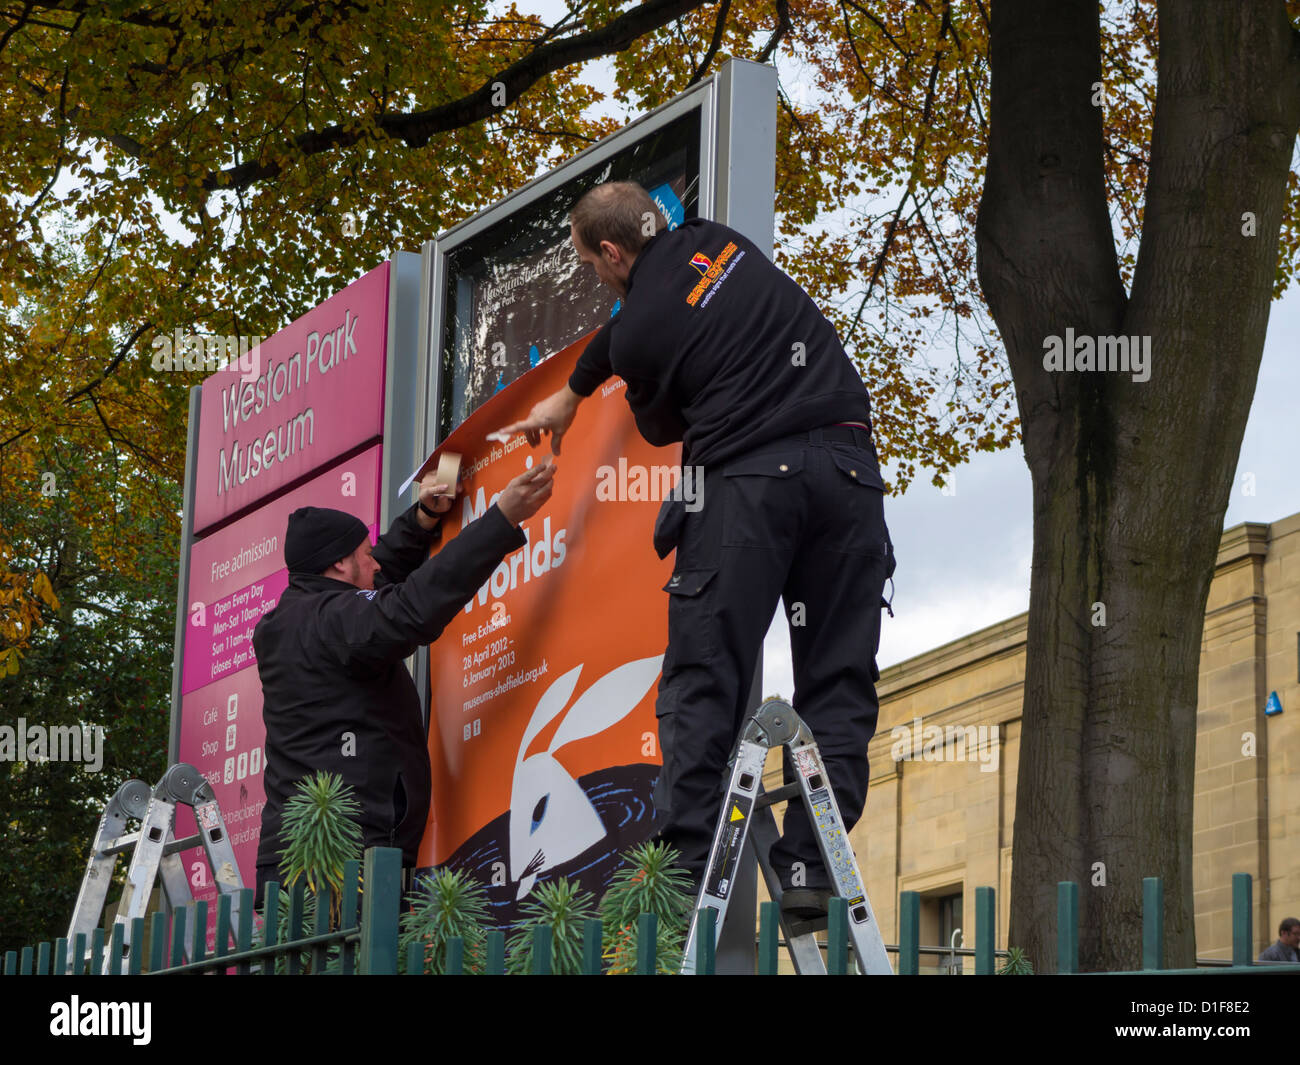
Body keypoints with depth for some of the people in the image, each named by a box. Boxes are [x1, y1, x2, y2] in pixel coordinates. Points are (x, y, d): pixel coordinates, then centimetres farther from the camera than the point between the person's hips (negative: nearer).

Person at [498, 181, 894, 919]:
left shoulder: (643, 330, -1)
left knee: (705, 675, 0)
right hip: (847, 461, 6)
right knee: (839, 677, 4)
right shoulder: (713, 243, 18)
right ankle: (811, 869, 0)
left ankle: (685, 870, -5)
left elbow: (663, 429, 16)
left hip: (747, 478, -5)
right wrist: (569, 396, 50)